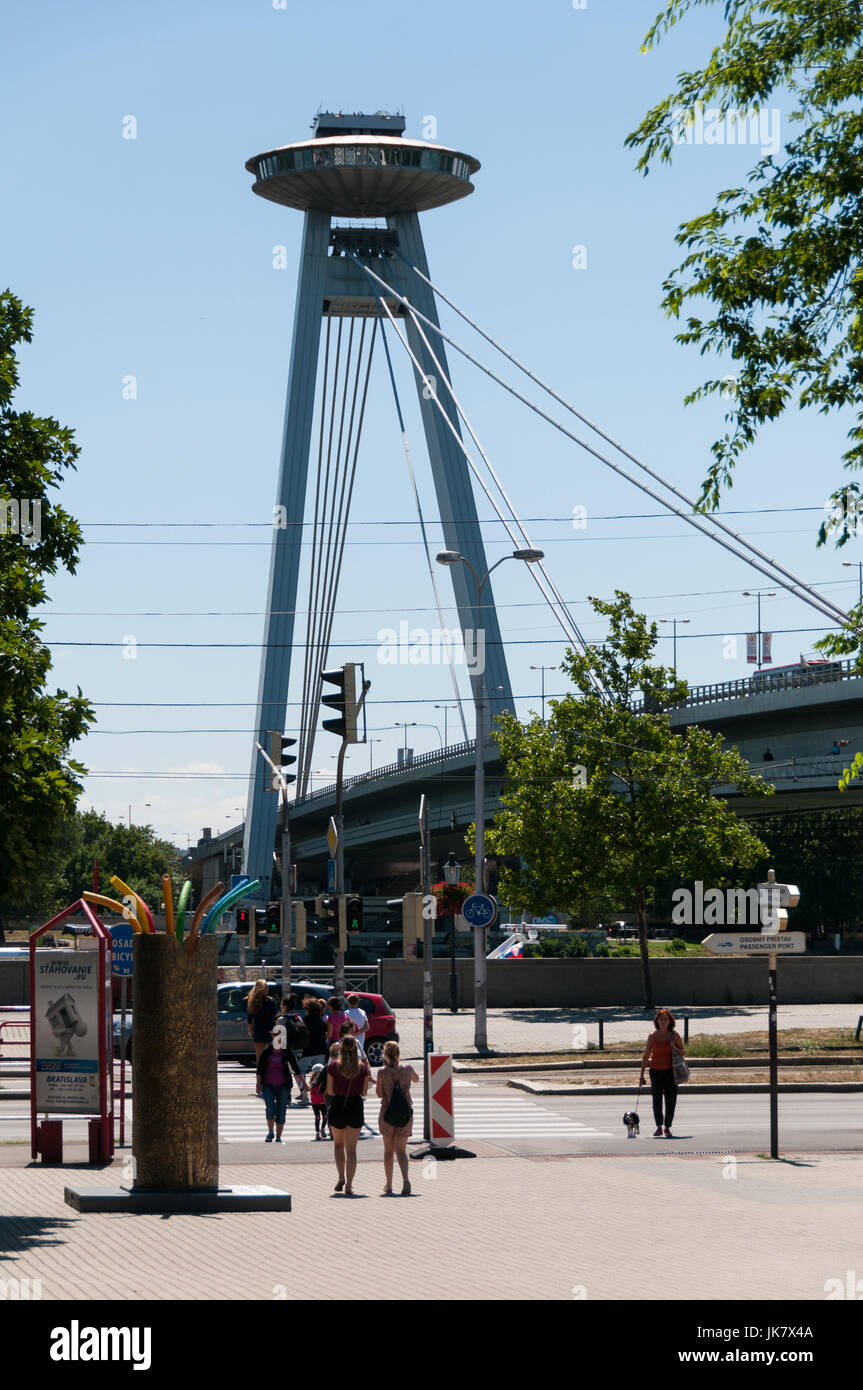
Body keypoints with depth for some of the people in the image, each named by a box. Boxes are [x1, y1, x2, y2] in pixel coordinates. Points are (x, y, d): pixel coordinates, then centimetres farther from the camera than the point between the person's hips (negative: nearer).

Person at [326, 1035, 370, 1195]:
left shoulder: (333, 1066, -7)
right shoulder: (362, 1067, -5)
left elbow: (330, 1091, -5)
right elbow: (364, 1092, -4)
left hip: (337, 1106, 0)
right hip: (356, 1107, 0)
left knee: (339, 1144, 22)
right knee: (351, 1148, 7)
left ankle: (341, 1177, 5)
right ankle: (349, 1185, -1)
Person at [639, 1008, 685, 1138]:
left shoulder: (674, 1035, 3)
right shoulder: (653, 1036, 2)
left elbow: (682, 1051, 11)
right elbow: (646, 1055, 5)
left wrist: (674, 1048, -12)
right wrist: (642, 1074, 3)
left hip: (670, 1071, 0)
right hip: (656, 1071, 0)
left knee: (670, 1100, 0)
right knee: (657, 1099, -6)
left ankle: (667, 1128, 9)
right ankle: (658, 1127, 3)